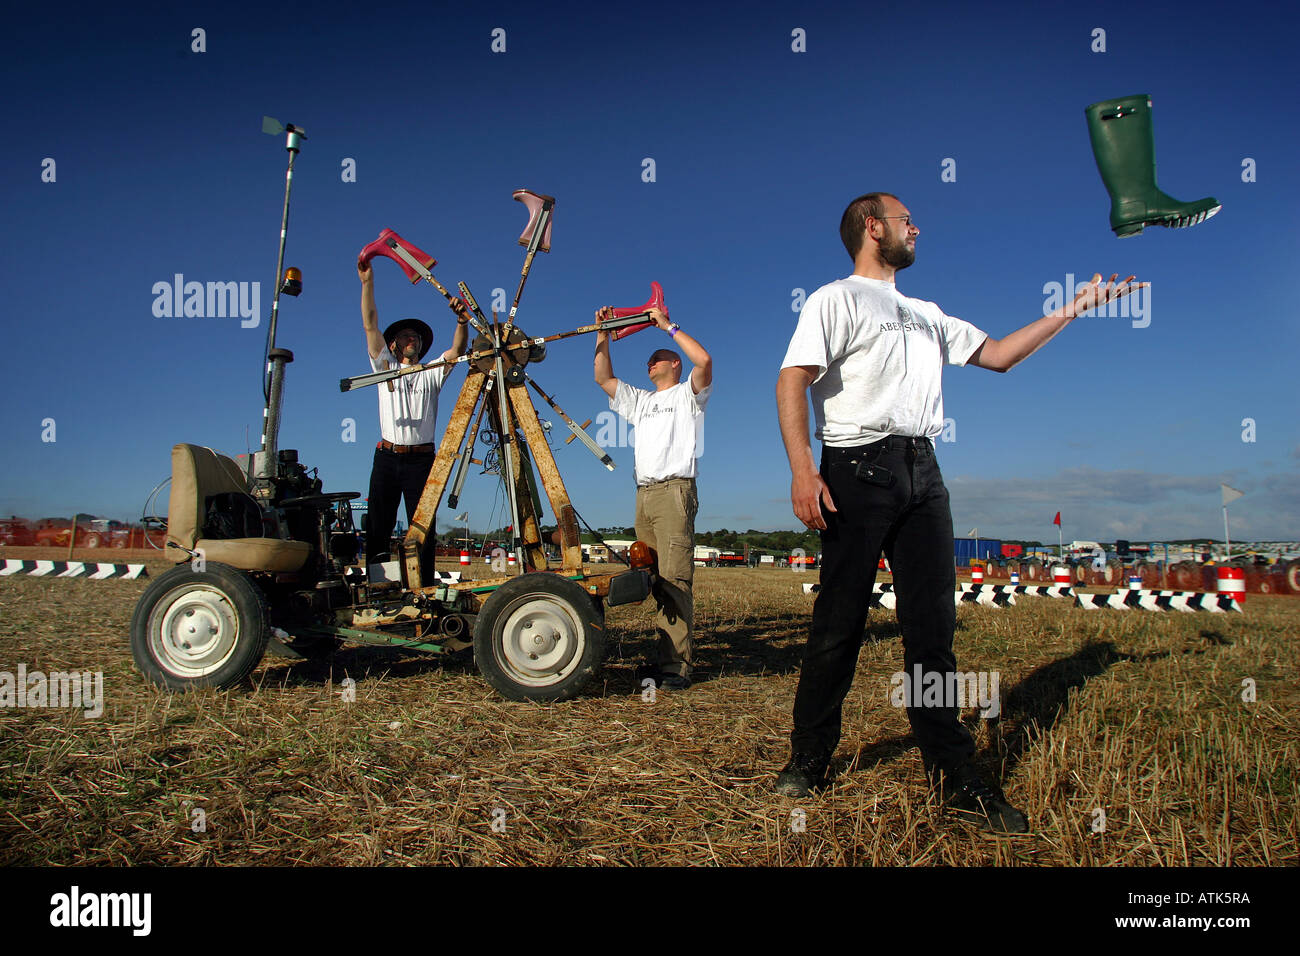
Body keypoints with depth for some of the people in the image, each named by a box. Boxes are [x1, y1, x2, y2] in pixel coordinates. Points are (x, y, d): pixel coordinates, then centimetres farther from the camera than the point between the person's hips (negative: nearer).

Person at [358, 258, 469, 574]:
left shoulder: (431, 375, 17)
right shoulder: (385, 367, 16)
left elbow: (457, 351, 2)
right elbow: (370, 325, 8)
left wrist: (462, 322, -16)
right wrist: (367, 282, 0)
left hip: (420, 458, 0)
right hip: (387, 456, 1)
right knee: (378, 527, -1)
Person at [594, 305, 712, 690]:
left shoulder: (688, 395, 10)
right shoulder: (640, 401, 30)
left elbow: (704, 360, -9)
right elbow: (603, 378, 27)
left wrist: (668, 325, -1)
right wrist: (603, 334, 20)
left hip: (675, 491, -7)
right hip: (644, 495, 7)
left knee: (675, 579, -14)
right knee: (654, 580, 3)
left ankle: (677, 665, -17)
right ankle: (665, 655, 7)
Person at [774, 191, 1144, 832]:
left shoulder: (927, 314, 27)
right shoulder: (836, 299, 4)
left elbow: (997, 354, 29)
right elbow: (793, 380, -8)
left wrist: (1075, 307, 28)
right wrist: (802, 471, -21)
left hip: (923, 471, 6)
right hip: (858, 468, -6)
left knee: (933, 626, 3)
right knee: (839, 624, -4)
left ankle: (955, 778, 8)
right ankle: (809, 759, 11)